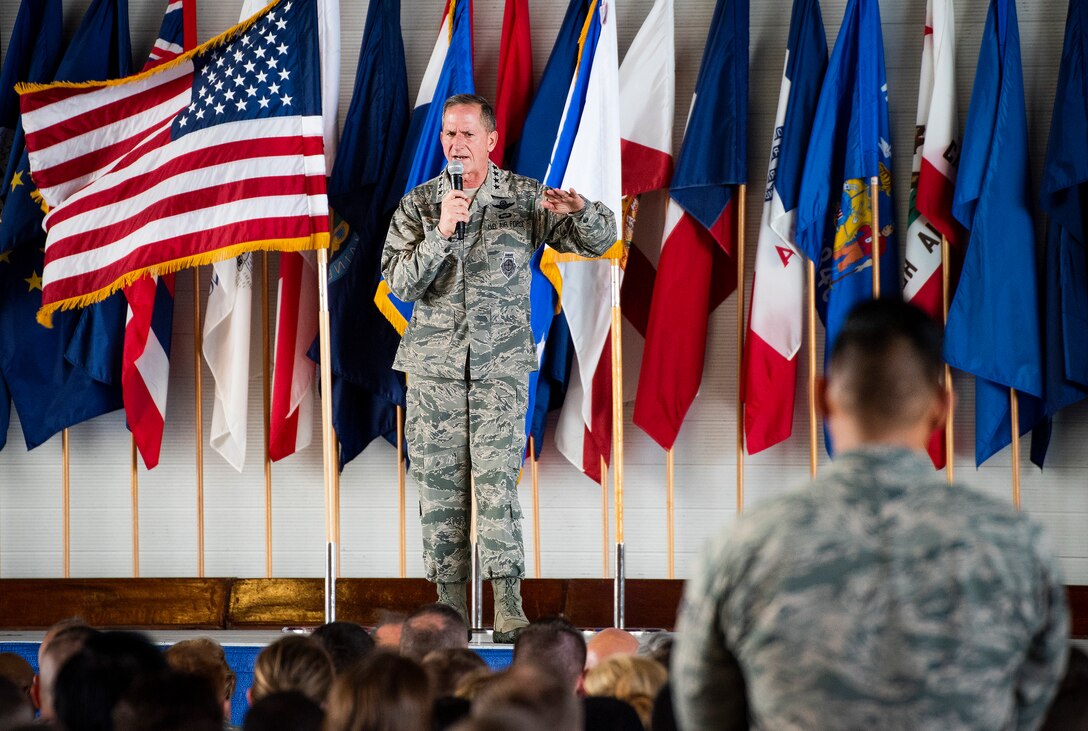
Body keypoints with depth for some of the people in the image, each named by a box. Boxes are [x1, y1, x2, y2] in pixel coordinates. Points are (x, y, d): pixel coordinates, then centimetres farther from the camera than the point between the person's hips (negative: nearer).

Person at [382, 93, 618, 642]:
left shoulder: (525, 199, 2)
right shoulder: (418, 205, 3)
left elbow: (601, 241, 2)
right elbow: (400, 284, -6)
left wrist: (579, 210, -20)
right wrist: (440, 233, -20)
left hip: (500, 368, -2)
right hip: (434, 369, 2)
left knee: (498, 484, -9)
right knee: (439, 486, 2)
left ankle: (508, 608, -8)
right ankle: (449, 605, 10)